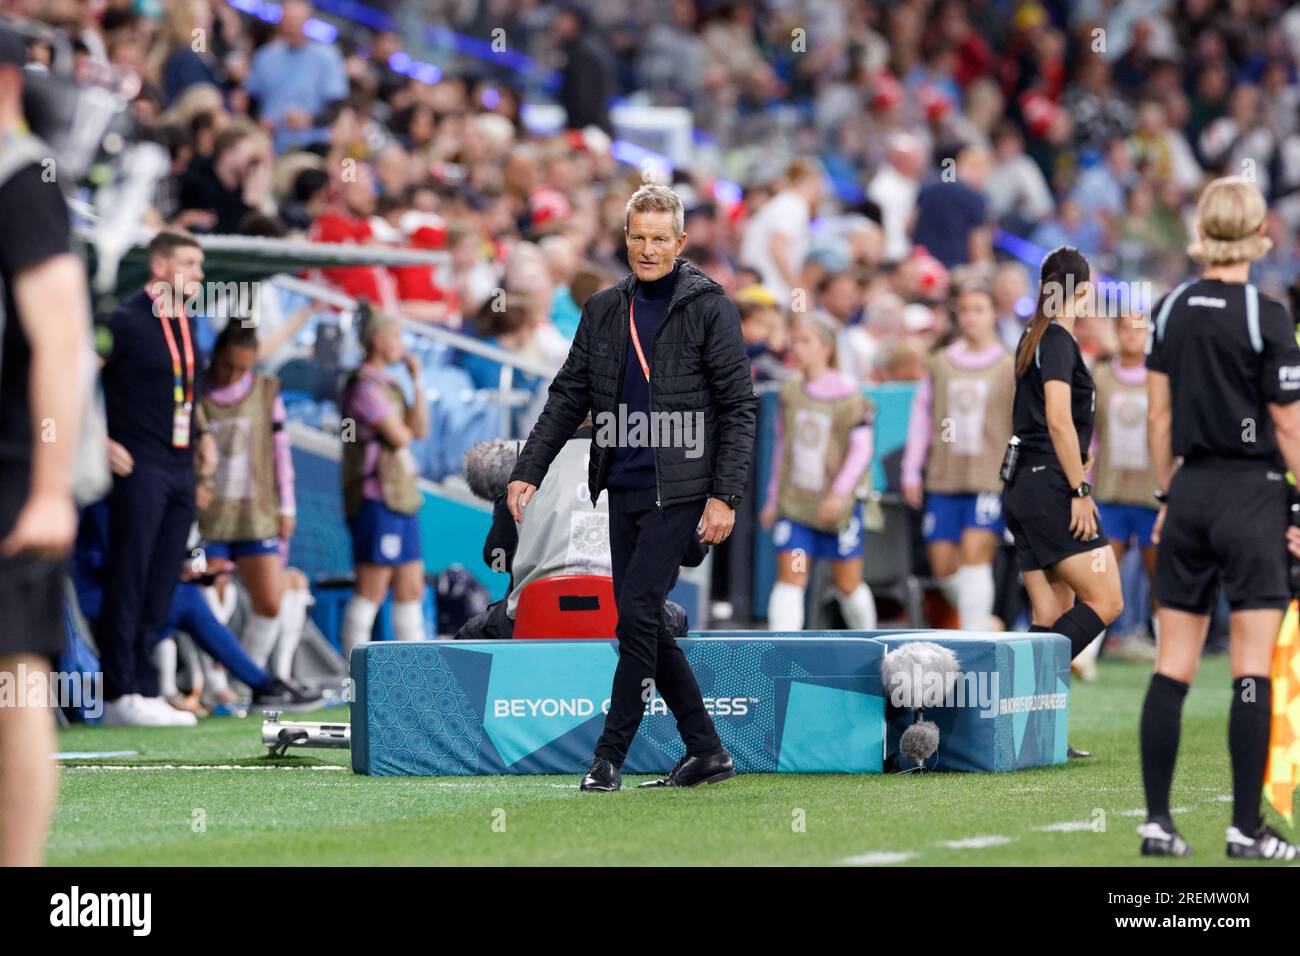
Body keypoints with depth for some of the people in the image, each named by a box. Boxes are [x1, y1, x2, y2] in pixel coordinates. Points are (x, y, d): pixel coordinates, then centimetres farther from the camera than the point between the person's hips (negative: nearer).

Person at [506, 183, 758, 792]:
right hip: (623, 489, 6)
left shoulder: (709, 308, -4)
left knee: (638, 613, -12)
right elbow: (568, 398, 14)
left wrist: (725, 496, -13)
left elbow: (740, 407, -6)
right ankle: (706, 752, 16)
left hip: (679, 490, -6)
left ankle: (610, 757, -7)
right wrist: (527, 472, 3)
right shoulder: (603, 311, 11)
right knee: (640, 624, 7)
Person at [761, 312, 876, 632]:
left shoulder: (848, 395, -7)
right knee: (790, 577, -9)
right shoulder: (790, 394, 7)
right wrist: (773, 500, 15)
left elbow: (861, 449, -9)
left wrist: (840, 492, -19)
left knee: (848, 583, 8)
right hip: (793, 503, 3)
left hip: (837, 506, -3)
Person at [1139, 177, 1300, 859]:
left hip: (1190, 491, 5)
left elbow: (1158, 414, 8)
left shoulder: (1171, 310, 4)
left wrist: (1167, 496, 15)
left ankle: (1157, 821, 6)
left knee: (1172, 666, 8)